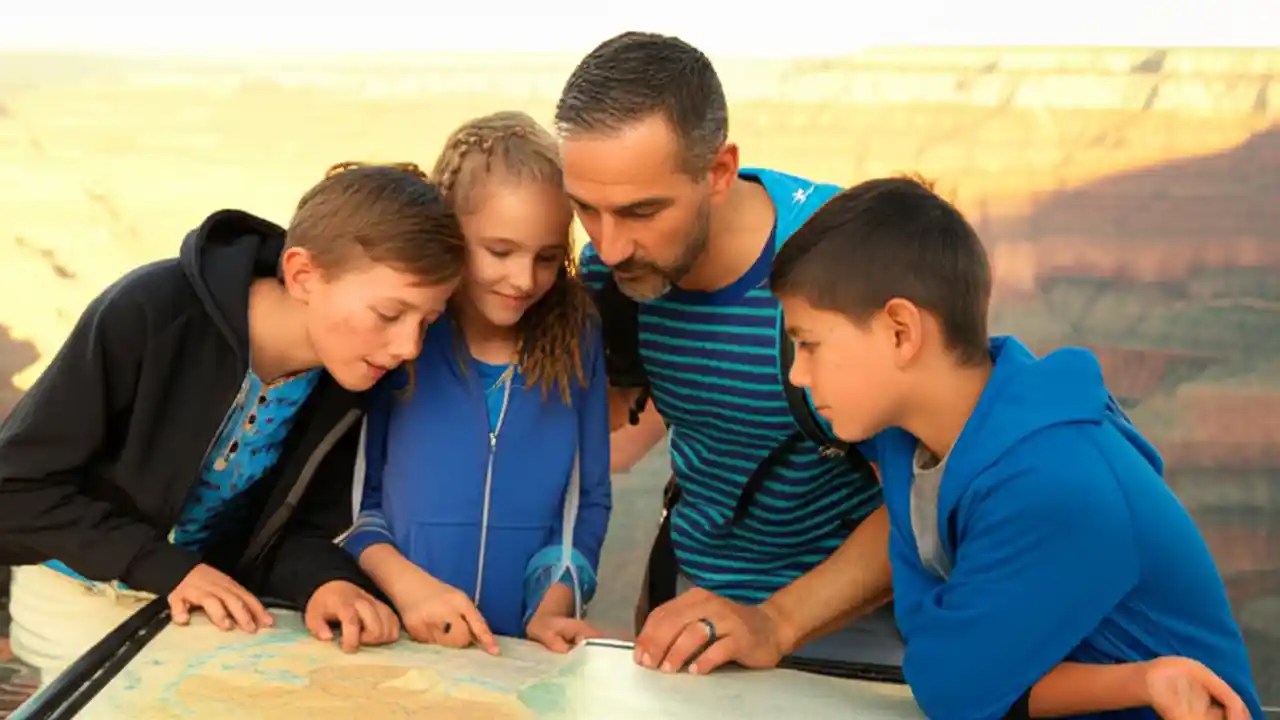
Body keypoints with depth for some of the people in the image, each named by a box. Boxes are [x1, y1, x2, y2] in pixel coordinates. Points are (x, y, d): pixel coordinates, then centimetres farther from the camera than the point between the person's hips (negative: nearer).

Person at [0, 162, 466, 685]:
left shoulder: (354, 375, -19)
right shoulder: (148, 314, -32)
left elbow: (299, 525, -10)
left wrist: (324, 580, -32)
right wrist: (170, 570, -30)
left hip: (217, 602, 4)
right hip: (88, 595, -3)